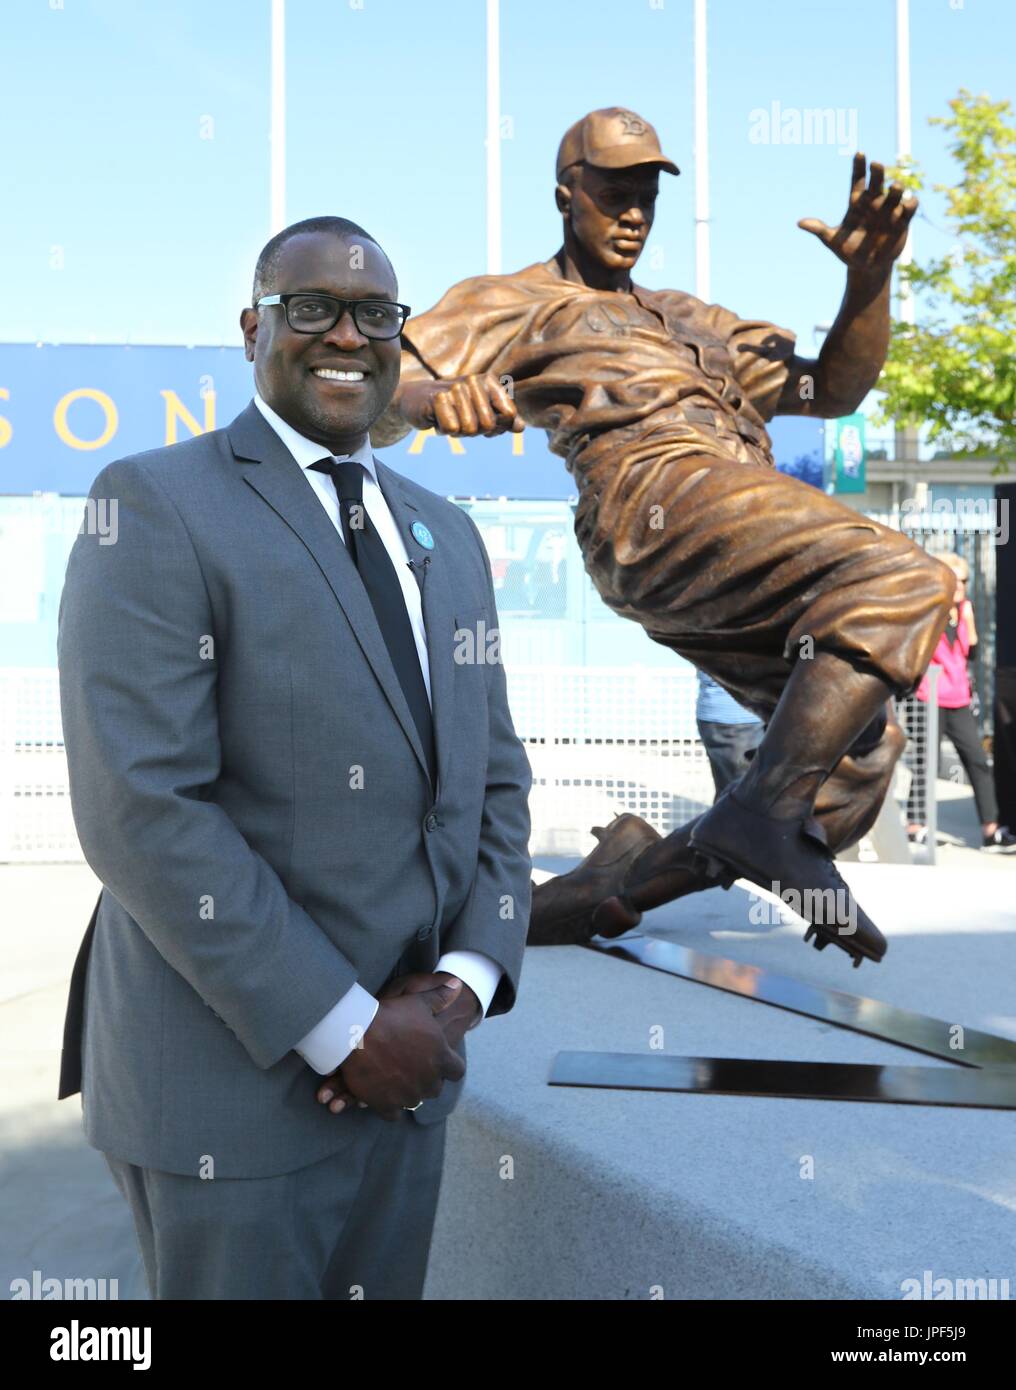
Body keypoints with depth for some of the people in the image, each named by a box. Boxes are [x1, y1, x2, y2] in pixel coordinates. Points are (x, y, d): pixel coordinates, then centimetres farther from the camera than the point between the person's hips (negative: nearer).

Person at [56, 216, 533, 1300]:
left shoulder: (445, 536, 11)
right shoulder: (157, 504, -10)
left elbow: (494, 777, 10)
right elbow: (140, 809, -19)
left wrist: (465, 980, -5)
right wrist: (342, 1027, -17)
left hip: (406, 1072, 6)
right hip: (233, 1084, -6)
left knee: (388, 1286, 21)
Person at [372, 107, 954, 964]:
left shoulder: (687, 321, 37)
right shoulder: (513, 304, 18)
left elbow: (835, 388, 29)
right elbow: (371, 407, 3)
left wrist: (870, 276, 11)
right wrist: (433, 395, -22)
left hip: (715, 580, 8)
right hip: (667, 496, -8)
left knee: (860, 747, 5)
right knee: (906, 580, -25)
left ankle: (615, 887, 2)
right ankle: (765, 812, -29)